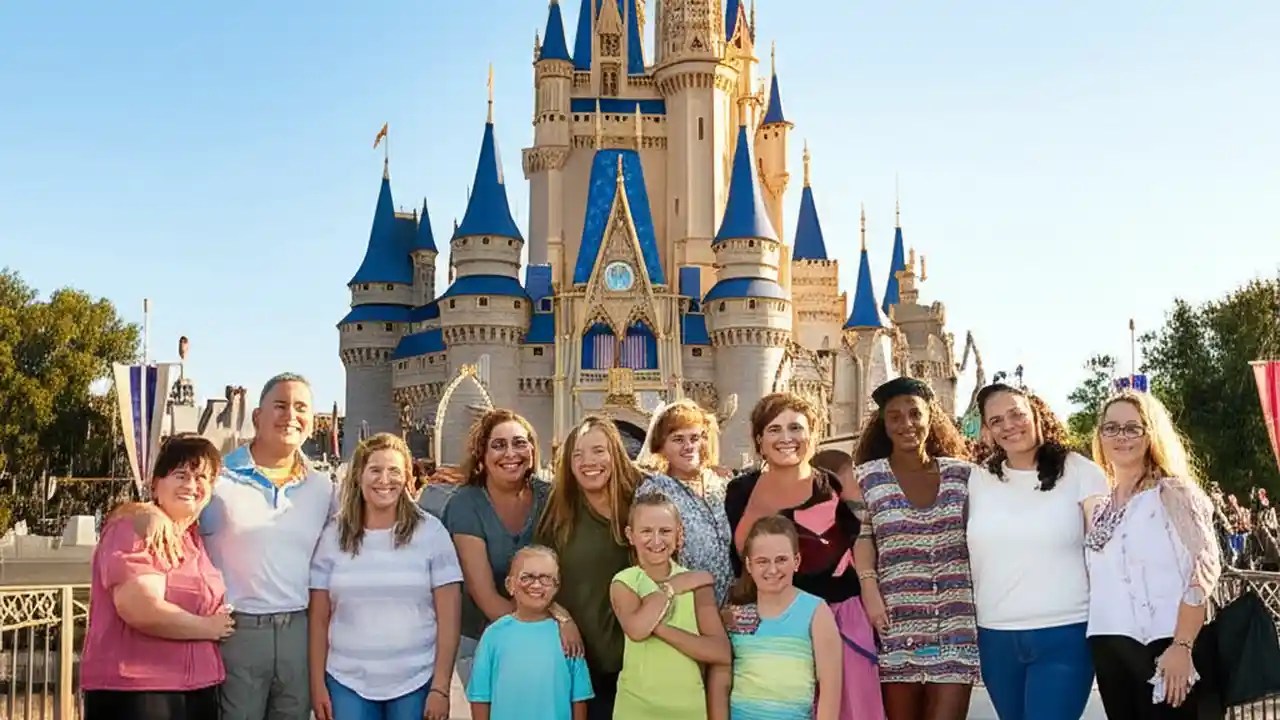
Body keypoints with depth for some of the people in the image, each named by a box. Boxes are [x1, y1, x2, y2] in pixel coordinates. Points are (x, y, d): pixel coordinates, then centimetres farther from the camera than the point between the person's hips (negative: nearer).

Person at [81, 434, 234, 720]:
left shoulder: (194, 538, 14)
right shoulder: (135, 529, -11)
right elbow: (143, 610, -22)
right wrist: (209, 627, -9)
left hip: (198, 690, 8)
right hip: (133, 691, -8)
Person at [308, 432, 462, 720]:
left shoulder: (431, 532, -3)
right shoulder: (333, 535, 3)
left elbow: (449, 616, -4)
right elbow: (319, 618, 6)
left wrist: (440, 687, -7)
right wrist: (317, 685, 3)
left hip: (416, 683, -1)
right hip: (347, 683, 1)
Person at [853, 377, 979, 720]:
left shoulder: (962, 473, 9)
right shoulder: (866, 476, 4)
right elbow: (861, 537, 0)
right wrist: (869, 589, -13)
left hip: (956, 622, 1)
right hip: (897, 621, -1)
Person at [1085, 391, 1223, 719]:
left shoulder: (1173, 492, -4)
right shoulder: (1098, 508, 14)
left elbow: (1204, 569, -12)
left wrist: (1182, 646, -20)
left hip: (1165, 648, -6)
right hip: (1110, 652, 6)